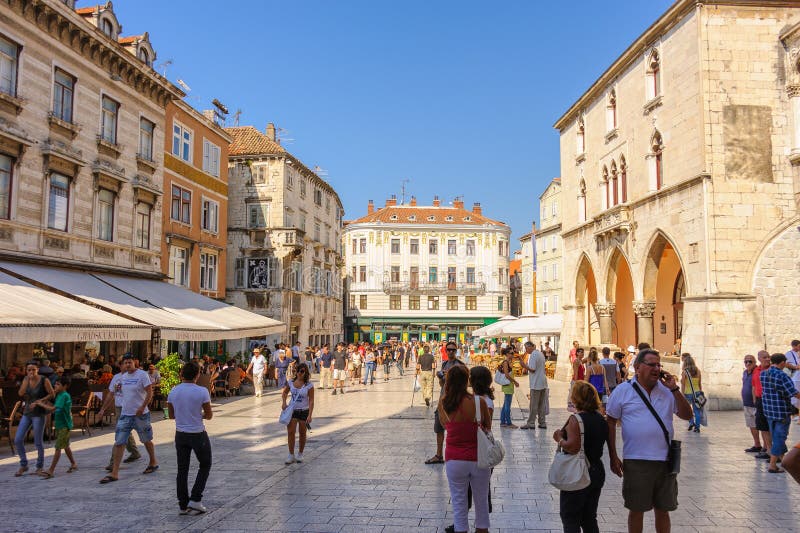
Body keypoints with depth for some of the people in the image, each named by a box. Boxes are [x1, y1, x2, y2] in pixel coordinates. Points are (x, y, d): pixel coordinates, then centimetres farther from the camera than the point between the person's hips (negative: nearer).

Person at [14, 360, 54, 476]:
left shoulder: (44, 380, -12)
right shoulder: (26, 379, 2)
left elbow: (51, 394, -10)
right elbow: (21, 393, -9)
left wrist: (38, 402, -18)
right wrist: (27, 379, -17)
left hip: (39, 414, -5)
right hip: (27, 413, 5)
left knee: (38, 442, 1)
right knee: (18, 440, 0)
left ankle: (40, 466, 20)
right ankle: (23, 465, 17)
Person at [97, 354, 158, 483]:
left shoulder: (142, 375, -10)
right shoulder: (119, 377, 7)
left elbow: (149, 392, -13)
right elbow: (111, 394, 16)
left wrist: (142, 407, -24)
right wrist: (103, 409, 11)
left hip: (141, 414, -5)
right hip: (125, 414, 5)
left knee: (146, 440, 11)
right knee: (118, 442, -2)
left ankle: (153, 463, 32)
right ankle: (114, 473, 1)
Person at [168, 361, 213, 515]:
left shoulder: (173, 391, -3)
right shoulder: (202, 391, -16)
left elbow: (171, 415, 7)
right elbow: (209, 416, -8)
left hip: (180, 434, 4)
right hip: (198, 434, -4)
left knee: (182, 469, 12)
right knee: (205, 466, 14)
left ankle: (183, 505, 16)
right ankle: (195, 499, 6)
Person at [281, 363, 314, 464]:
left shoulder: (309, 385, -12)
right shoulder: (291, 382, -2)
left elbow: (311, 401, -11)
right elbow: (285, 392, 17)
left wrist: (309, 415, -17)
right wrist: (284, 402, -2)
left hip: (304, 411, -2)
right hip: (292, 410, 2)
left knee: (302, 433, 10)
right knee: (290, 432, -5)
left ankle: (300, 454, 27)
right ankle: (291, 455, 5)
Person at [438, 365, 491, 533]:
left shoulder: (443, 404, -10)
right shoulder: (479, 402, -14)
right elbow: (488, 426, 0)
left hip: (454, 460, 1)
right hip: (479, 459, 0)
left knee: (459, 504, 14)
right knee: (481, 502, 18)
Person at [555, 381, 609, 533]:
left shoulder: (576, 419, -19)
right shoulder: (601, 418, 5)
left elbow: (573, 447, -28)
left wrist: (559, 439, -10)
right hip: (597, 473, 8)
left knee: (569, 517, 6)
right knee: (589, 518, 18)